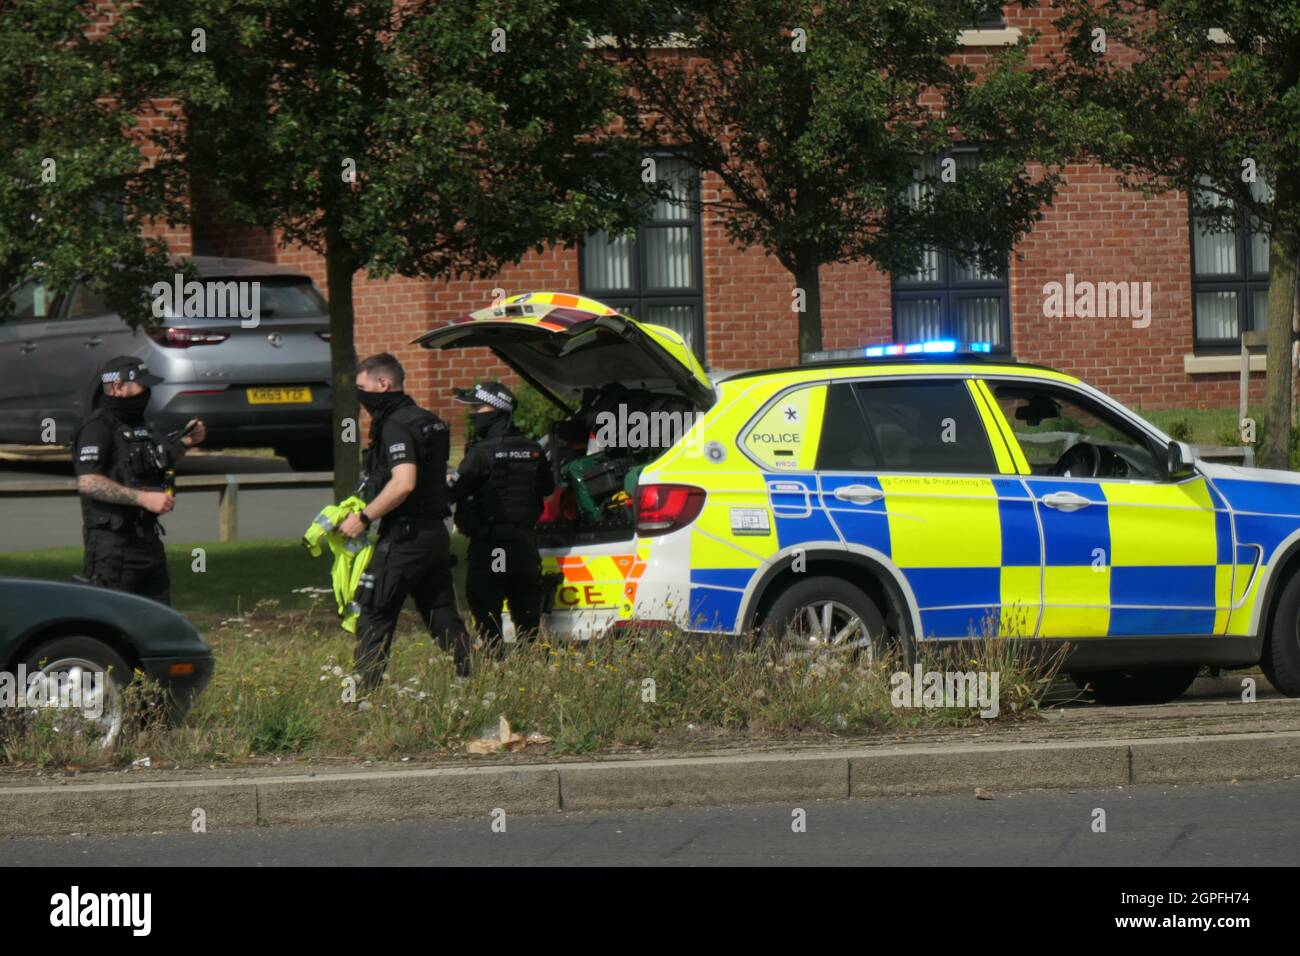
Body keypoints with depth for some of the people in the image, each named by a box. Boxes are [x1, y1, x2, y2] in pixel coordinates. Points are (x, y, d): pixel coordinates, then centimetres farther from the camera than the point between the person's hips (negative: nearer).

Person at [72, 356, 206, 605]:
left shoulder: (139, 424, 15)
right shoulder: (98, 427, -13)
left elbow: (160, 463, 31)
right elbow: (88, 482, -23)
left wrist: (184, 443, 12)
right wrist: (144, 498, -25)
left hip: (147, 536, 9)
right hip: (112, 544, -9)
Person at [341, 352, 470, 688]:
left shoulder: (396, 425, -14)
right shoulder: (428, 421, 16)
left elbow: (404, 483, -26)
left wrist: (364, 517, -17)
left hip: (404, 537, -9)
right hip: (435, 532, 9)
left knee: (374, 620, -3)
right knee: (442, 617, 12)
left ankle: (366, 694, -5)